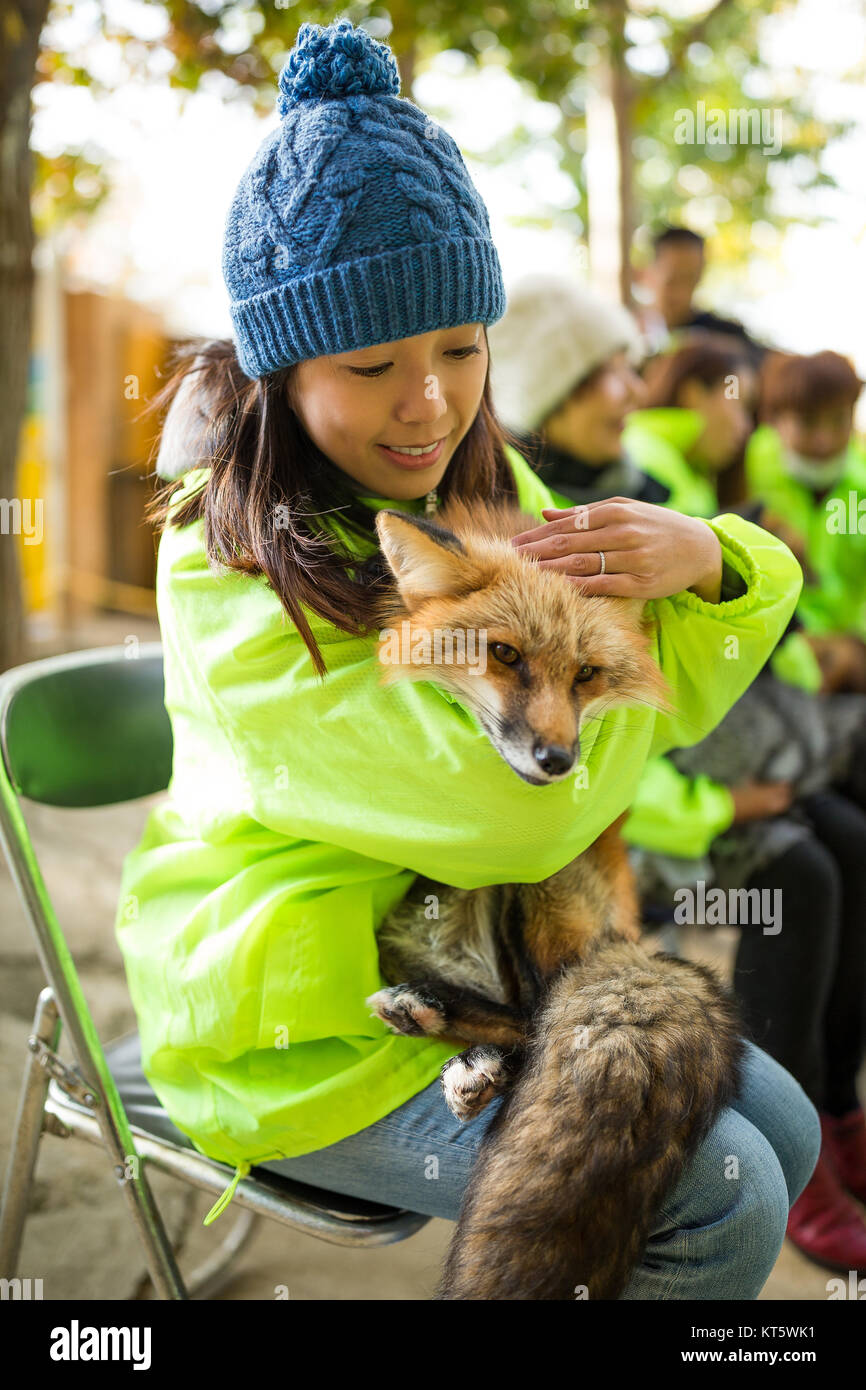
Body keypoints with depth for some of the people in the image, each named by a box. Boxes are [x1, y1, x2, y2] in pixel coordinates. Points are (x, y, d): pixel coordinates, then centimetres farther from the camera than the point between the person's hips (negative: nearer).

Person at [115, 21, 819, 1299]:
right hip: (305, 1037, -8)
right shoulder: (234, 582, -24)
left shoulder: (480, 487, 1)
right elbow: (515, 814, -31)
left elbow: (666, 696, 6)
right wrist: (617, 623, -14)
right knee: (720, 1199, -16)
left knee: (782, 1130, 6)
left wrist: (706, 560, -16)